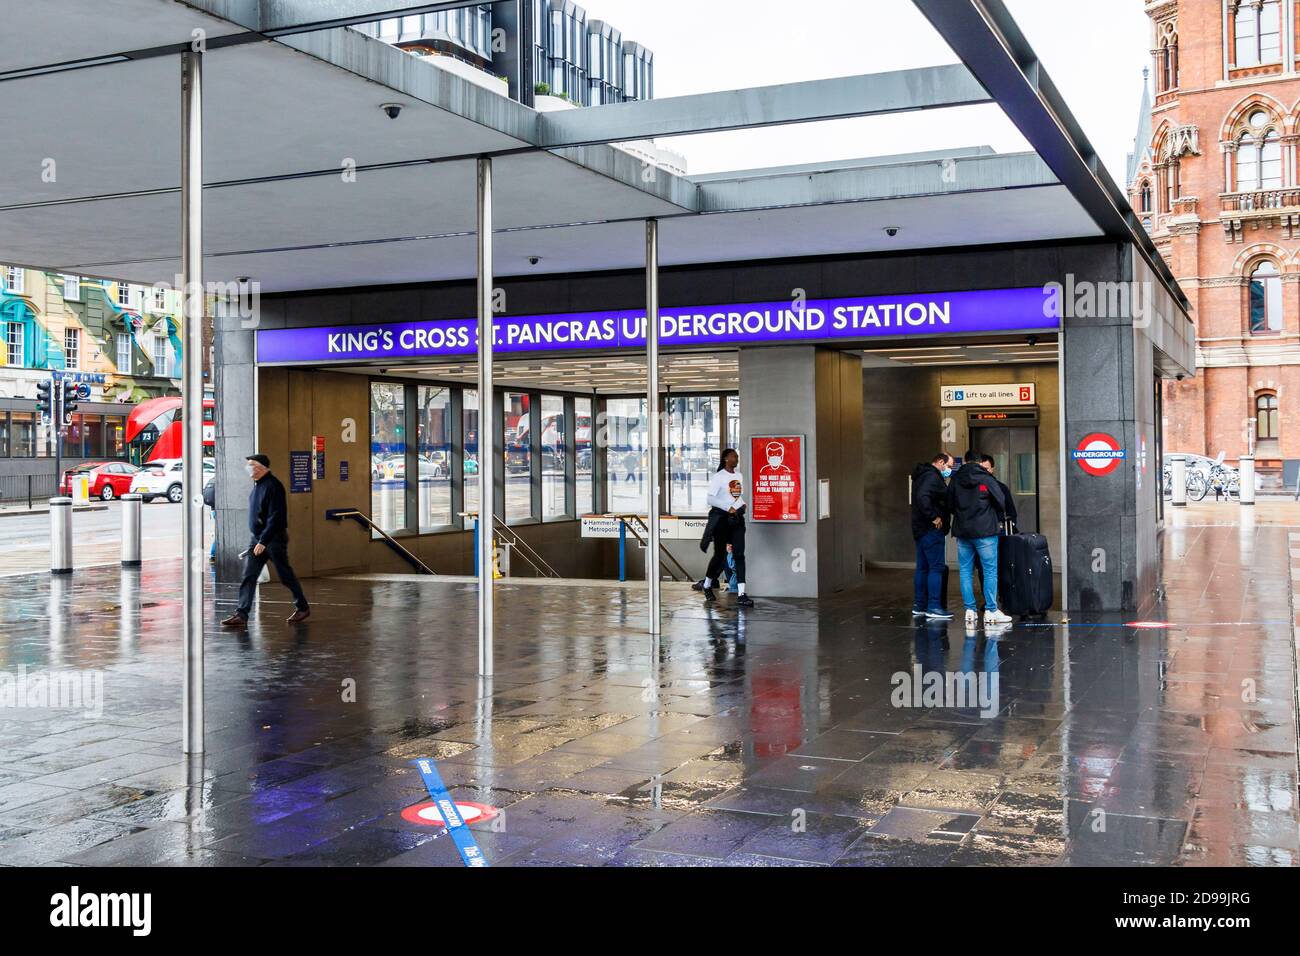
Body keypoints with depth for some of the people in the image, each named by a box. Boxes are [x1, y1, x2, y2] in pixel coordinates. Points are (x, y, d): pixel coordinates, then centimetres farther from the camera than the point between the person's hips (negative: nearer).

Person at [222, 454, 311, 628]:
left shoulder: (273, 486, -18)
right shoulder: (258, 485, 11)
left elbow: (275, 518, -23)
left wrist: (264, 541, -25)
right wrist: (258, 540, 19)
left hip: (274, 539, -8)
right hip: (257, 538, 8)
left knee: (285, 576, 5)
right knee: (248, 576, -1)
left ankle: (302, 608, 21)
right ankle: (241, 615, -3)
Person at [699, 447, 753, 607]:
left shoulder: (739, 476, 12)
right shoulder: (718, 477, -9)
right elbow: (711, 498, -16)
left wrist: (742, 504, 6)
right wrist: (728, 508, -22)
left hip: (737, 518, 5)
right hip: (721, 517, -5)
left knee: (739, 555, -5)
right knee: (720, 555, 5)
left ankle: (741, 594, -9)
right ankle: (707, 585, 29)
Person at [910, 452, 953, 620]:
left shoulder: (923, 475, 18)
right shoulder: (932, 477, -15)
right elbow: (923, 497, -29)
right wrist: (934, 516, -24)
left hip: (920, 530, 10)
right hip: (932, 530, -10)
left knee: (922, 568, 13)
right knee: (936, 568, -8)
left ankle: (919, 606, 17)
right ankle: (933, 607, -8)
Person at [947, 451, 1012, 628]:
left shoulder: (955, 480, 6)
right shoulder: (987, 479, -5)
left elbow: (949, 506, 9)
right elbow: (1001, 503, -3)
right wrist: (997, 520, 14)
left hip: (962, 533, 4)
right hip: (985, 532, -4)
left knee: (966, 571, 8)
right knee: (990, 571, 0)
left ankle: (970, 610, 6)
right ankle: (991, 611, -2)